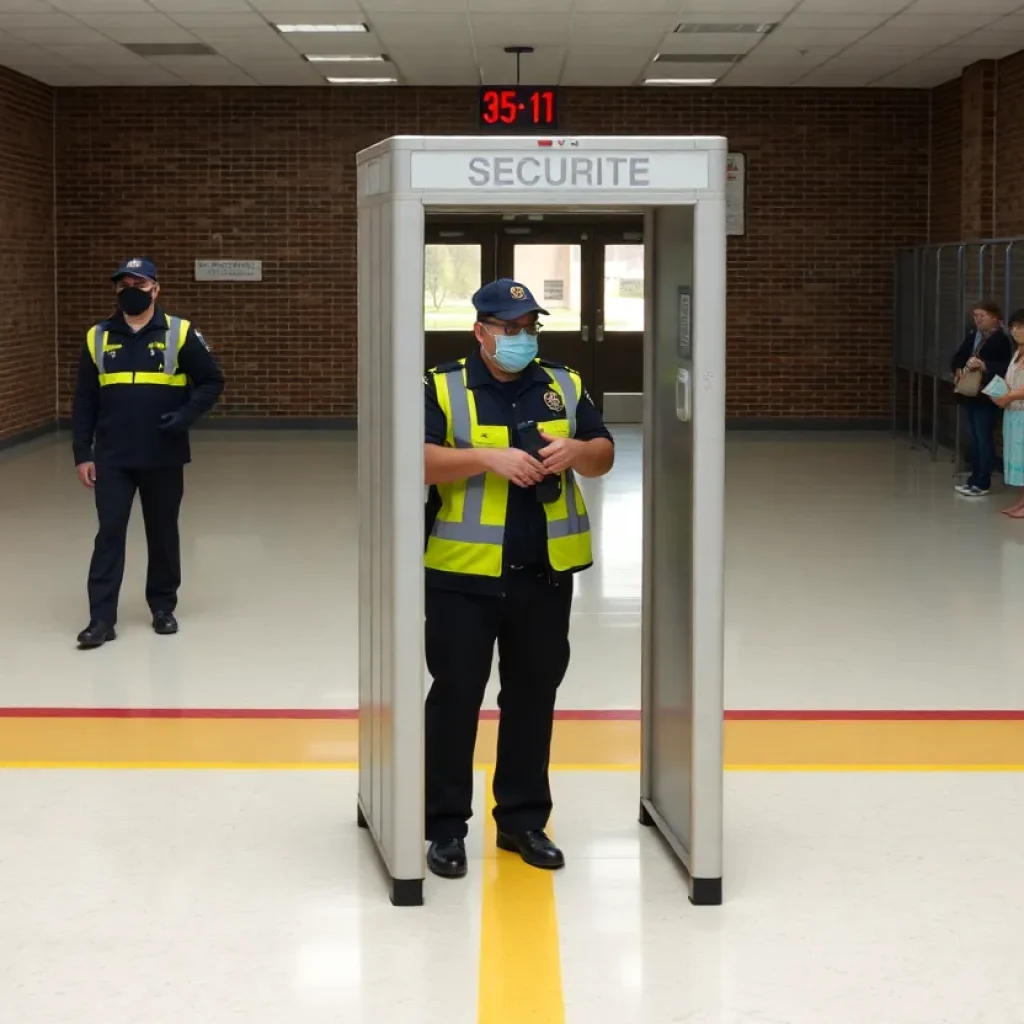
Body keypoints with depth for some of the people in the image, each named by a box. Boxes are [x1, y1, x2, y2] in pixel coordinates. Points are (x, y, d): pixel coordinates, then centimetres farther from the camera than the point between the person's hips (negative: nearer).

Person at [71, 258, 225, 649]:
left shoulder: (179, 333, -3)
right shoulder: (98, 338, 4)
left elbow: (212, 381, 1)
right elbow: (84, 401, 7)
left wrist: (186, 416, -15)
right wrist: (82, 454, 2)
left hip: (163, 457, -1)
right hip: (111, 458, 1)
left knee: (163, 534, 10)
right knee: (109, 533, -3)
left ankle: (163, 607, 25)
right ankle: (102, 618, -2)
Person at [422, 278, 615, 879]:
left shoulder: (565, 387, 9)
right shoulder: (443, 388, -3)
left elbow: (605, 456, 12)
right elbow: (419, 460, -14)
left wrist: (576, 451, -11)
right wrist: (489, 457, -25)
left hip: (545, 574, 4)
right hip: (463, 574, -4)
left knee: (534, 694, 10)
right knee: (456, 694, 1)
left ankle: (523, 818, 22)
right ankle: (446, 825, 11)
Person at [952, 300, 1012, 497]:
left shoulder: (1001, 340, -11)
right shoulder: (972, 335, 11)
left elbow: (1004, 368, -18)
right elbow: (958, 356, 14)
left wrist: (983, 365, -27)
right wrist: (958, 370, -5)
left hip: (986, 397, -8)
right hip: (970, 395, 8)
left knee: (984, 439, -3)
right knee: (974, 439, 14)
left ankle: (983, 483, 3)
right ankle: (974, 479, 22)